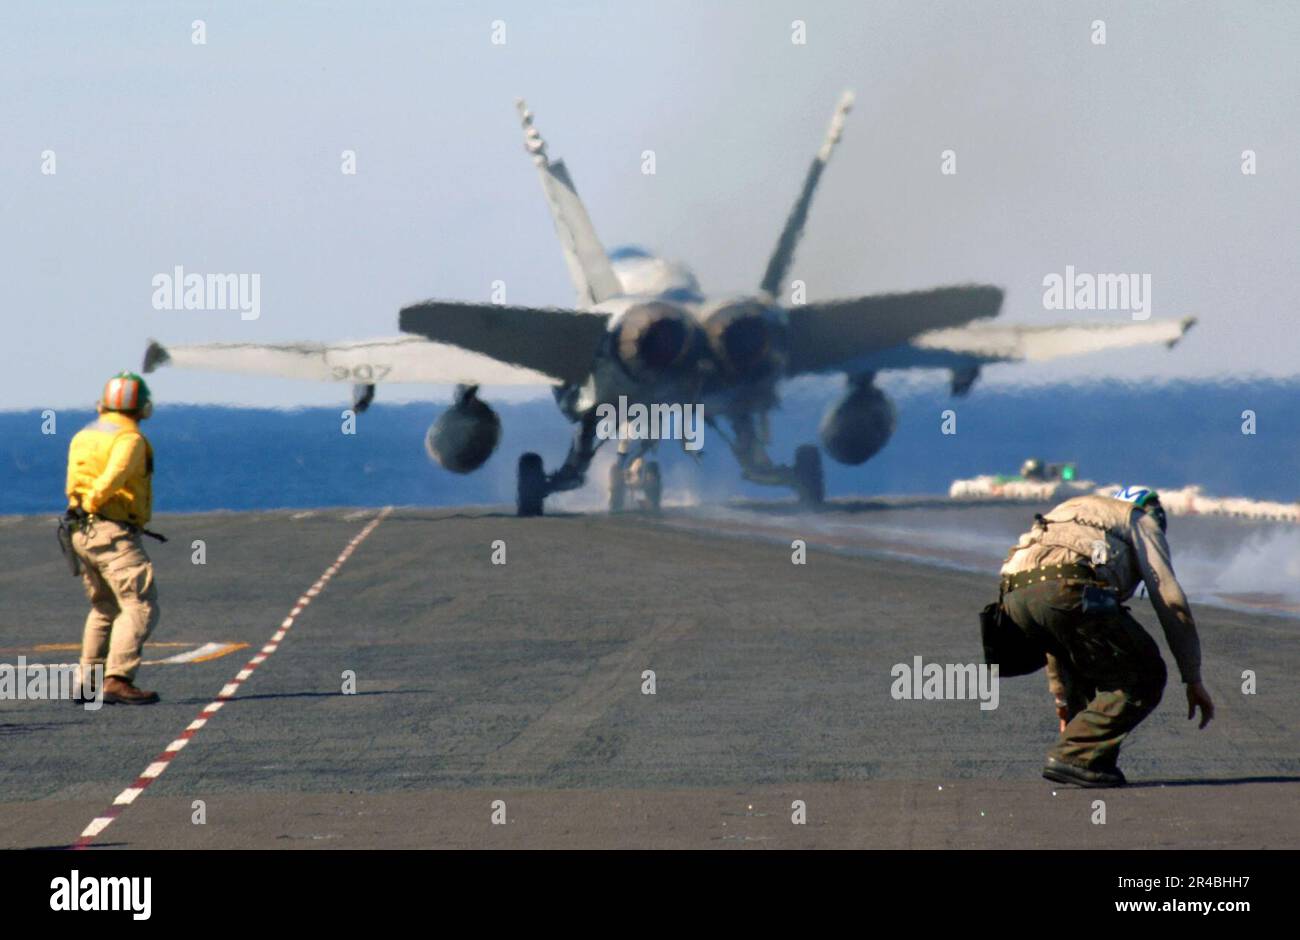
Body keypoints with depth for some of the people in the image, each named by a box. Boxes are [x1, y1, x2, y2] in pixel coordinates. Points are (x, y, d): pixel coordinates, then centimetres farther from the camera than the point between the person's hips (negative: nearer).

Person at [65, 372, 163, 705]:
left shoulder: (82, 437, 16)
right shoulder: (130, 439, -10)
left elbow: (74, 486, 13)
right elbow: (112, 479, -23)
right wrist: (93, 505, -9)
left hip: (83, 535, 9)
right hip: (114, 533, -9)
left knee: (105, 609, 21)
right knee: (140, 607, -11)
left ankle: (88, 681, 21)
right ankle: (118, 679, -23)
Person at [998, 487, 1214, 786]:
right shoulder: (1142, 521, 26)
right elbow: (1172, 603, 15)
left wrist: (1062, 695, 50)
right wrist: (1193, 680, 18)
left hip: (1014, 594, 7)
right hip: (1068, 593, -7)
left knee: (1091, 664, 32)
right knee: (1144, 678, 8)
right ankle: (1075, 756, -3)